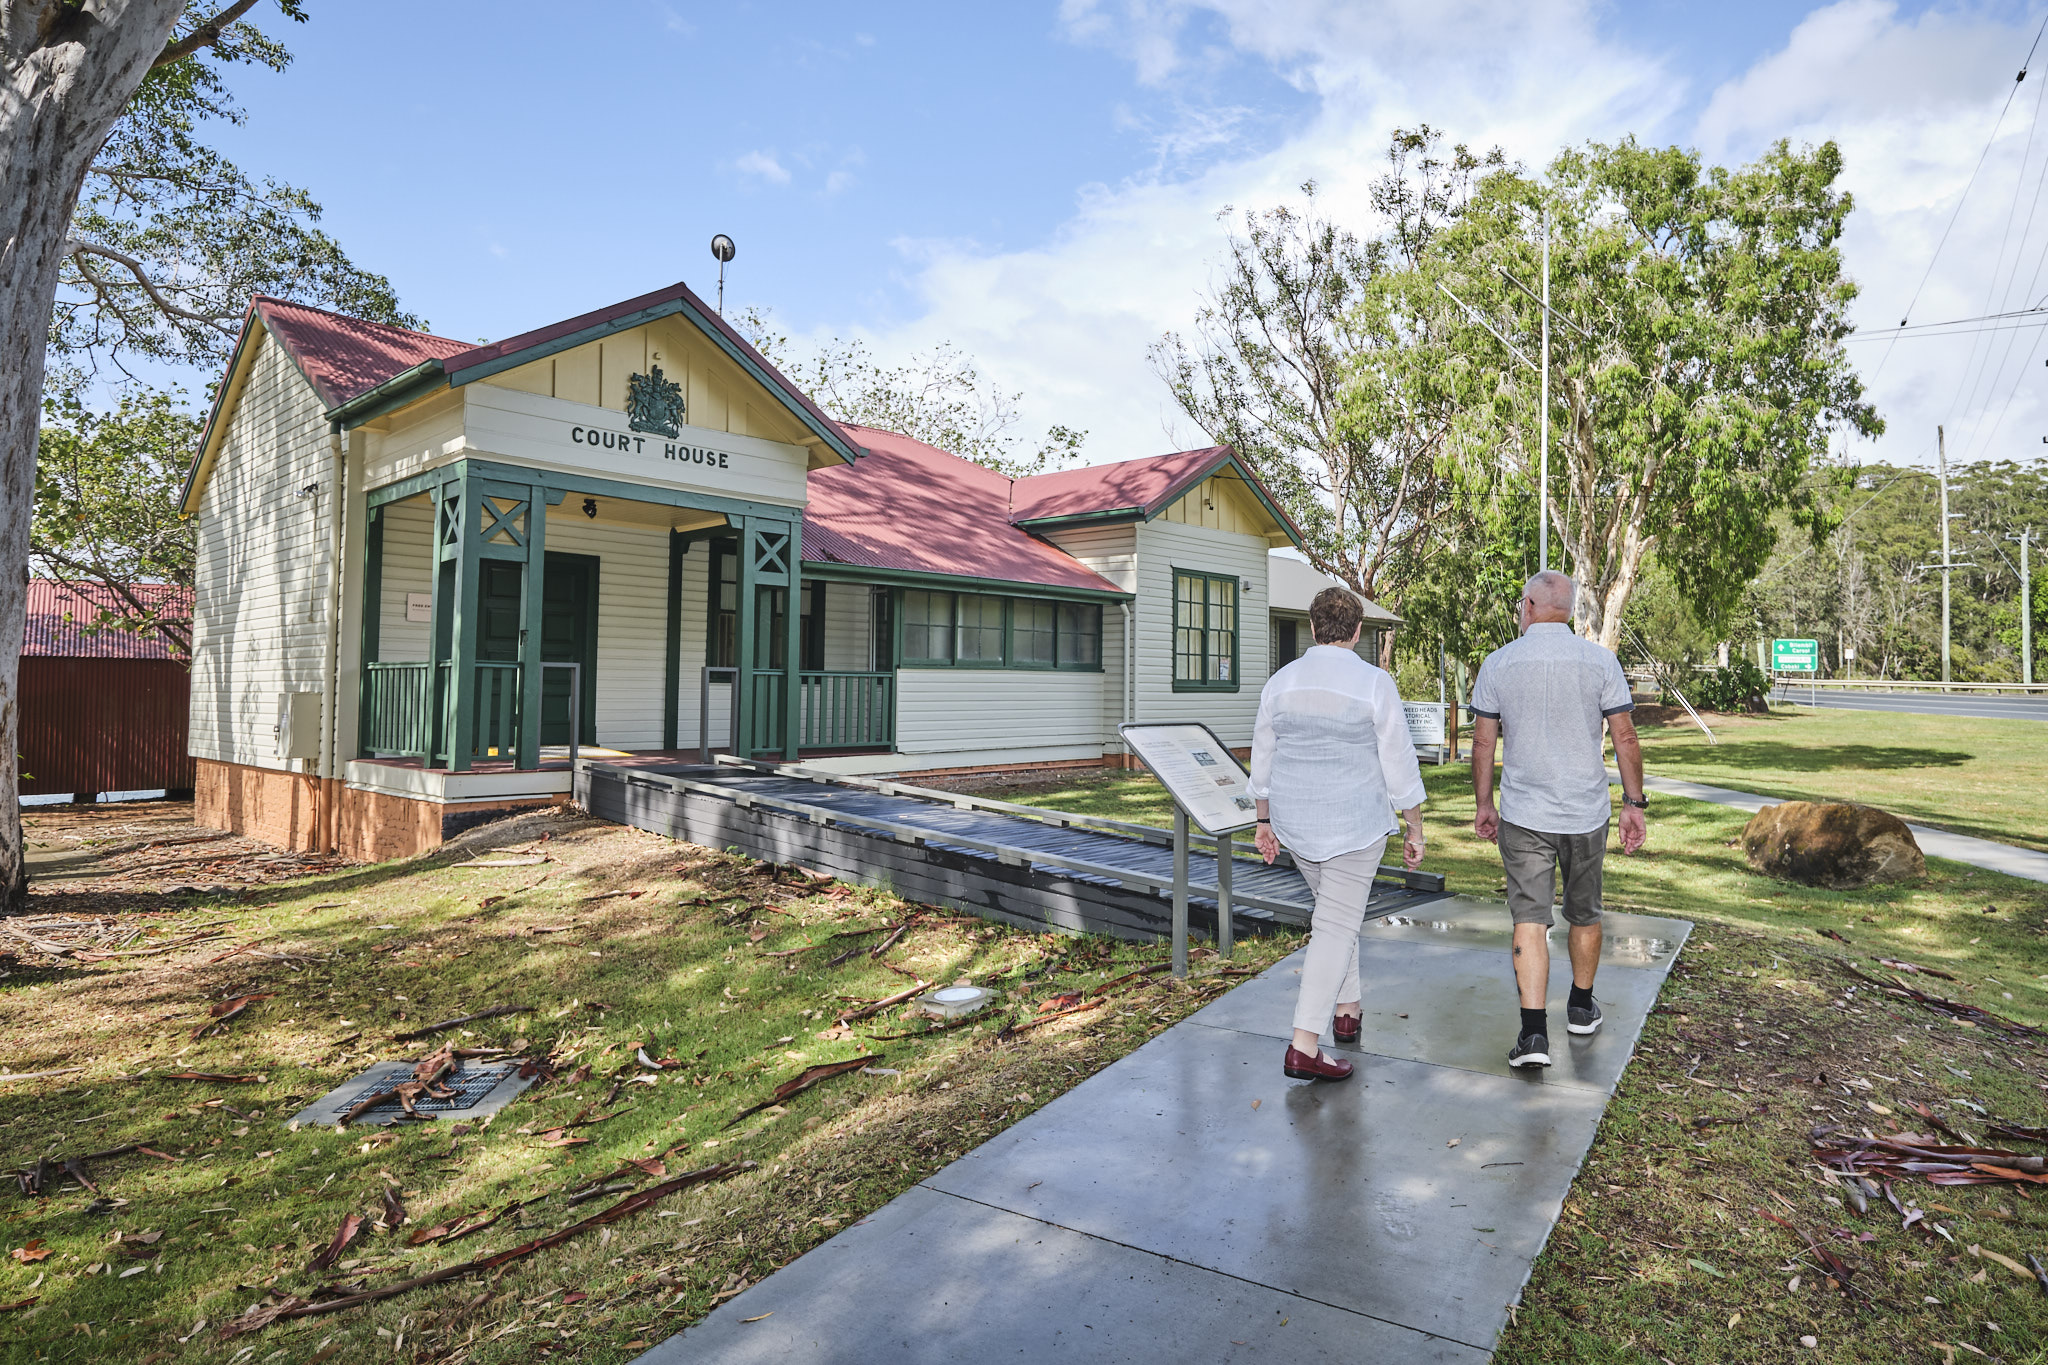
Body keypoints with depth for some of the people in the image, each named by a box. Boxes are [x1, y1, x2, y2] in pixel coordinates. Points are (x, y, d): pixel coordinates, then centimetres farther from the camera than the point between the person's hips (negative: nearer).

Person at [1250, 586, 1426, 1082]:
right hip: (1355, 824, -5)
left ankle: (1347, 1008, 36)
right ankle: (1304, 1047, -3)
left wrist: (1265, 822, 17)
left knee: (1335, 908, 25)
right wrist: (1415, 832, 1)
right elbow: (1400, 765, -8)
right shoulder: (1374, 684, -11)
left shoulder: (1281, 682, 1)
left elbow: (1263, 761, 7)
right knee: (1336, 926, 0)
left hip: (1295, 821, 5)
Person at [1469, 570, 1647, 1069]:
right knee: (1584, 915, 18)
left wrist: (1484, 804, 10)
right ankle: (1582, 1007, 36)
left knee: (1530, 919, 0)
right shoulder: (1600, 661, -3)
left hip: (1523, 816, -1)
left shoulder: (1498, 663, -4)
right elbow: (1625, 739, -3)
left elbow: (1483, 743, 0)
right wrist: (1634, 804, 6)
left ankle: (1534, 1032, -7)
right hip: (1586, 813, 2)